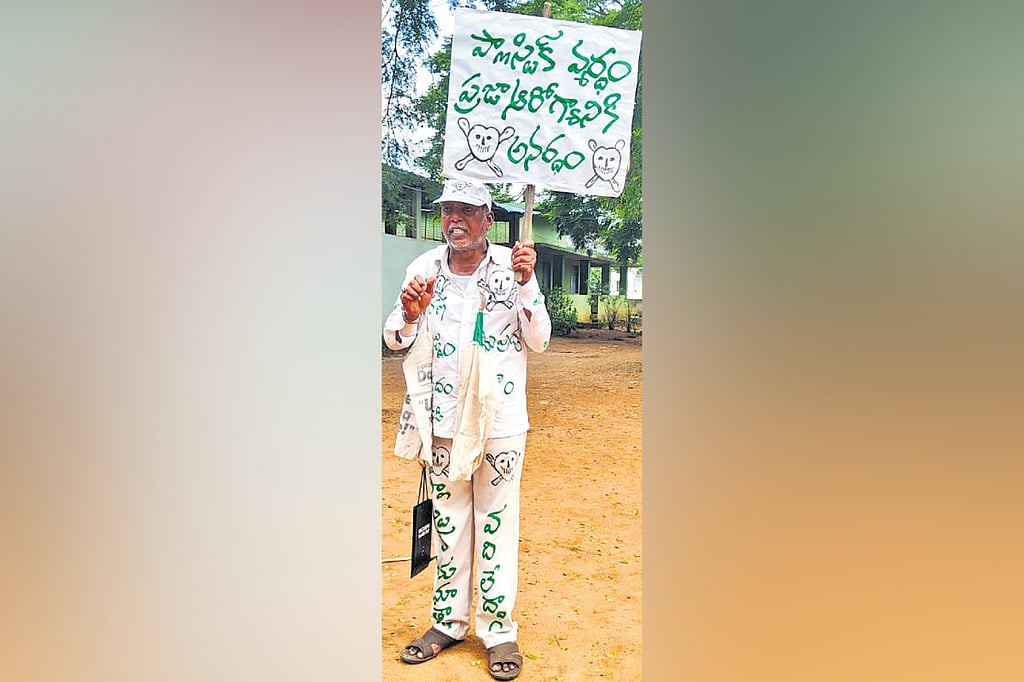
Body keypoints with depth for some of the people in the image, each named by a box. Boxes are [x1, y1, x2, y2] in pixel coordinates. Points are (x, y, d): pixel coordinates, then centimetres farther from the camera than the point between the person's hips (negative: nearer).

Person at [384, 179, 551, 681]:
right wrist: (409, 315, -21)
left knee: (497, 523, 4)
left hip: (501, 419, -2)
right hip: (444, 418, 3)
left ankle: (498, 629, 17)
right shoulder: (425, 267, 1)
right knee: (447, 522, 13)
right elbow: (395, 340, 1)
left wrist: (526, 283, -22)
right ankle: (448, 621, 27)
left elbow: (539, 342, -9)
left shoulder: (512, 266, -5)